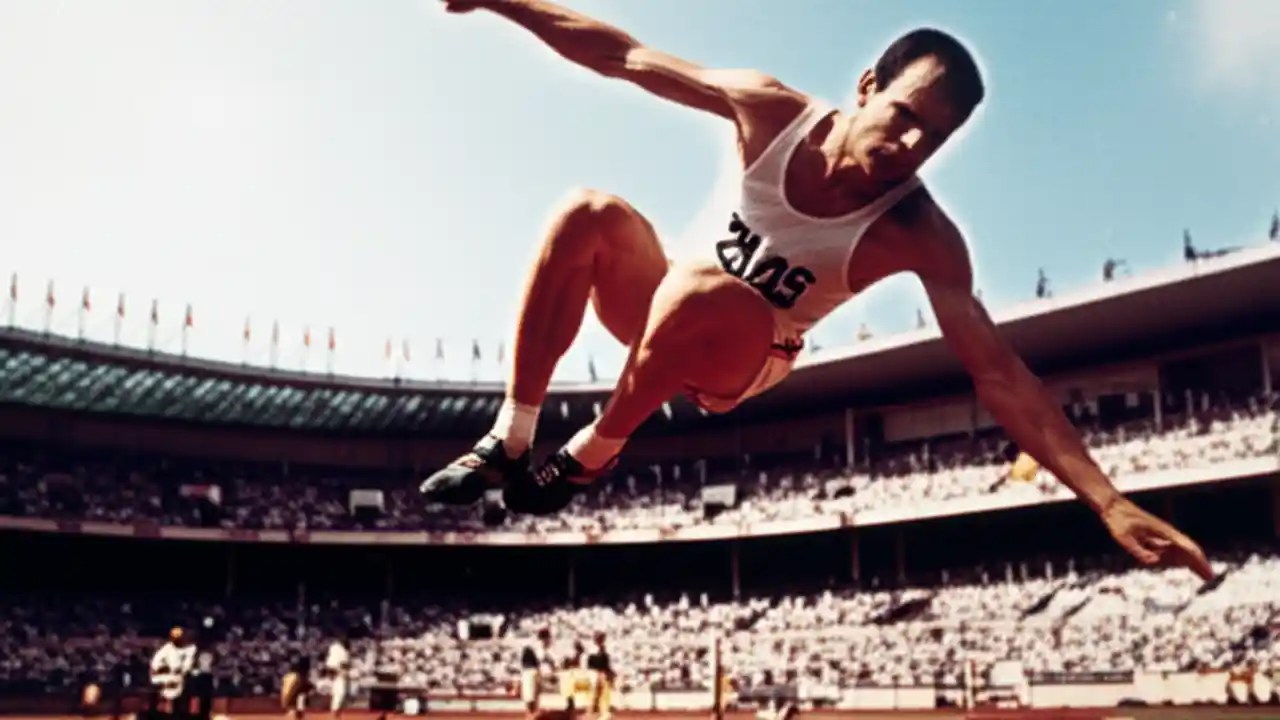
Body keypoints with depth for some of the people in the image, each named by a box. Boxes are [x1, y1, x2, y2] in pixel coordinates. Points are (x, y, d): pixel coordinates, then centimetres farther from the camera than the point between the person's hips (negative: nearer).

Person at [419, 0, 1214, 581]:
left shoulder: (917, 233, -24)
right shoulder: (773, 110, -18)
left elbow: (997, 371, -29)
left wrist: (1108, 500, -39)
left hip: (740, 362, -2)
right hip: (666, 324, 3)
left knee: (700, 294, -38)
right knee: (594, 213, -27)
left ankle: (589, 458, -14)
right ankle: (510, 440, -20)